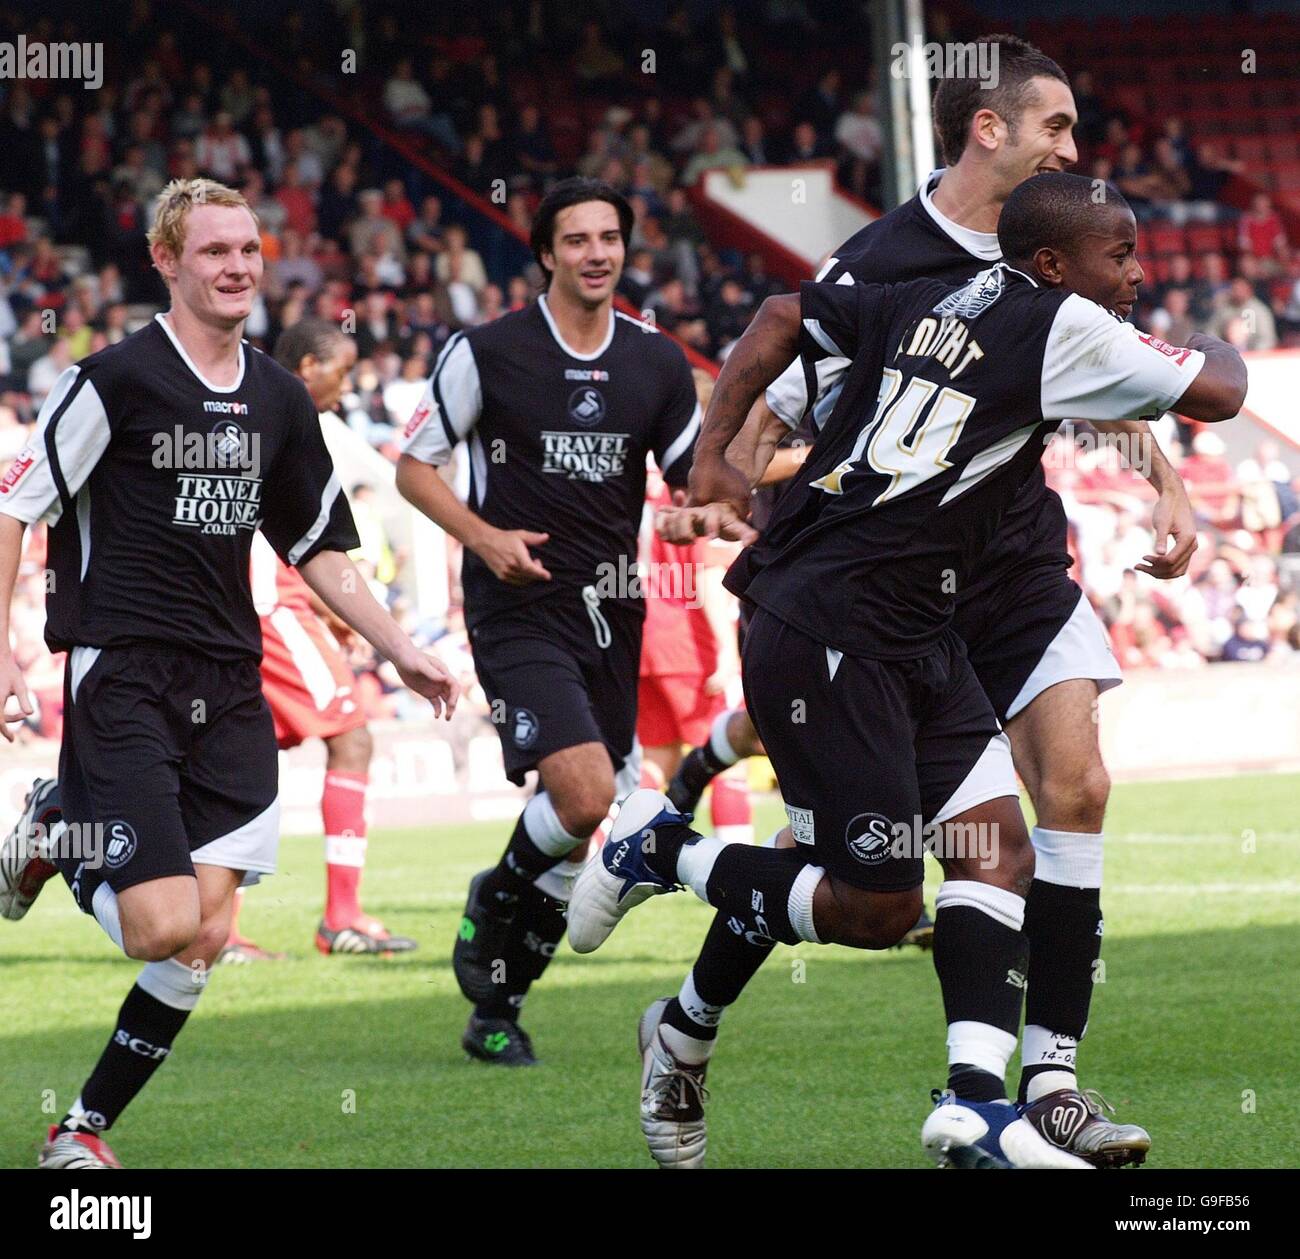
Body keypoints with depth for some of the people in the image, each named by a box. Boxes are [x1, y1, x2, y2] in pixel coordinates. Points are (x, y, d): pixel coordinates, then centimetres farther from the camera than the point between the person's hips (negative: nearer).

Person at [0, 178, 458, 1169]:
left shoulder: (279, 399, 13)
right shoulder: (116, 379, -6)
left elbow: (320, 547, 23)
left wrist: (400, 650, 16)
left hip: (229, 690, 6)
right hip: (122, 672, -6)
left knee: (207, 939, -3)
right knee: (165, 927, -17)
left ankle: (86, 1128, 12)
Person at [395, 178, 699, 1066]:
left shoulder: (658, 362, 7)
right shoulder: (487, 353, -5)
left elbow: (702, 477, 13)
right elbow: (415, 465, 2)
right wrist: (483, 536, -13)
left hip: (611, 614, 5)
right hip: (519, 609, -5)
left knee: (575, 827, 6)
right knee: (585, 793, -22)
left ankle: (496, 1008, 22)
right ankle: (494, 901, 9)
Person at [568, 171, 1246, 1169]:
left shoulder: (928, 301, 12)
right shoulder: (1060, 328, -11)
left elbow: (786, 317, 22)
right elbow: (1216, 395, -5)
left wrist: (714, 462, 24)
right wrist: (1220, 347, 19)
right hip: (830, 631, -10)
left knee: (996, 845, 0)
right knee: (875, 906, -5)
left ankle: (978, 1102, -8)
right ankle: (664, 851, 12)